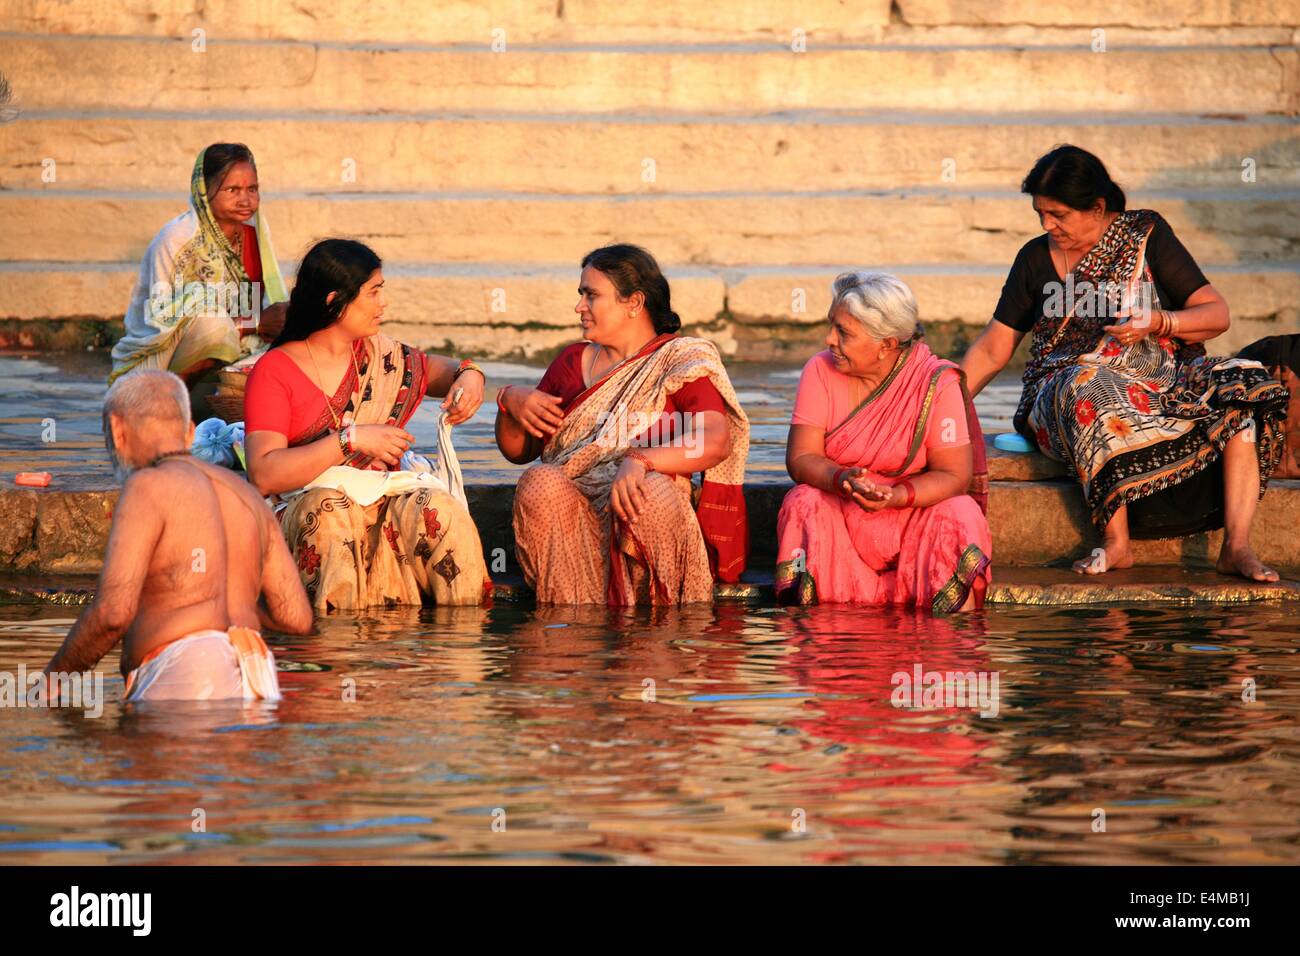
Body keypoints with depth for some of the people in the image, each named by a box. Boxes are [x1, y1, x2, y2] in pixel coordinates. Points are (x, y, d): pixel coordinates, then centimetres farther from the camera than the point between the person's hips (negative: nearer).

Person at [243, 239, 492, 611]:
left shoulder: (381, 354, 14)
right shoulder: (274, 371, -1)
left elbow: (437, 371, 34)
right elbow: (263, 475, -14)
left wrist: (469, 374, 8)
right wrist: (351, 439, -18)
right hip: (313, 504, -4)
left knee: (439, 507, -29)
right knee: (329, 507, -38)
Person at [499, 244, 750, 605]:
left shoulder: (683, 358, 5)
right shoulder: (573, 362, 21)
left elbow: (717, 442, -13)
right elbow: (518, 451, 27)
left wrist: (639, 461, -29)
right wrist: (510, 401, 4)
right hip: (571, 510, 4)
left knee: (651, 489, -37)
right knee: (540, 482, -29)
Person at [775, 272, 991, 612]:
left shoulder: (937, 383, -12)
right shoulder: (820, 371, -5)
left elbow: (955, 475, -14)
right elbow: (800, 458, -10)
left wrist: (897, 496, -32)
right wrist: (843, 479, -32)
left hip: (915, 511, -2)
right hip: (839, 516, 2)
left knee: (958, 515, -29)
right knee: (804, 504, -28)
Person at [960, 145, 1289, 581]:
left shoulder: (1145, 235, 4)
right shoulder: (1036, 259, 10)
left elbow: (1217, 315, 1)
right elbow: (991, 349, 12)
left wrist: (1157, 323, -17)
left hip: (1164, 380, 0)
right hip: (1062, 392, 0)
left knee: (1242, 390, -29)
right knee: (1091, 386, -38)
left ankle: (1237, 544, -37)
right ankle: (1114, 542, -39)